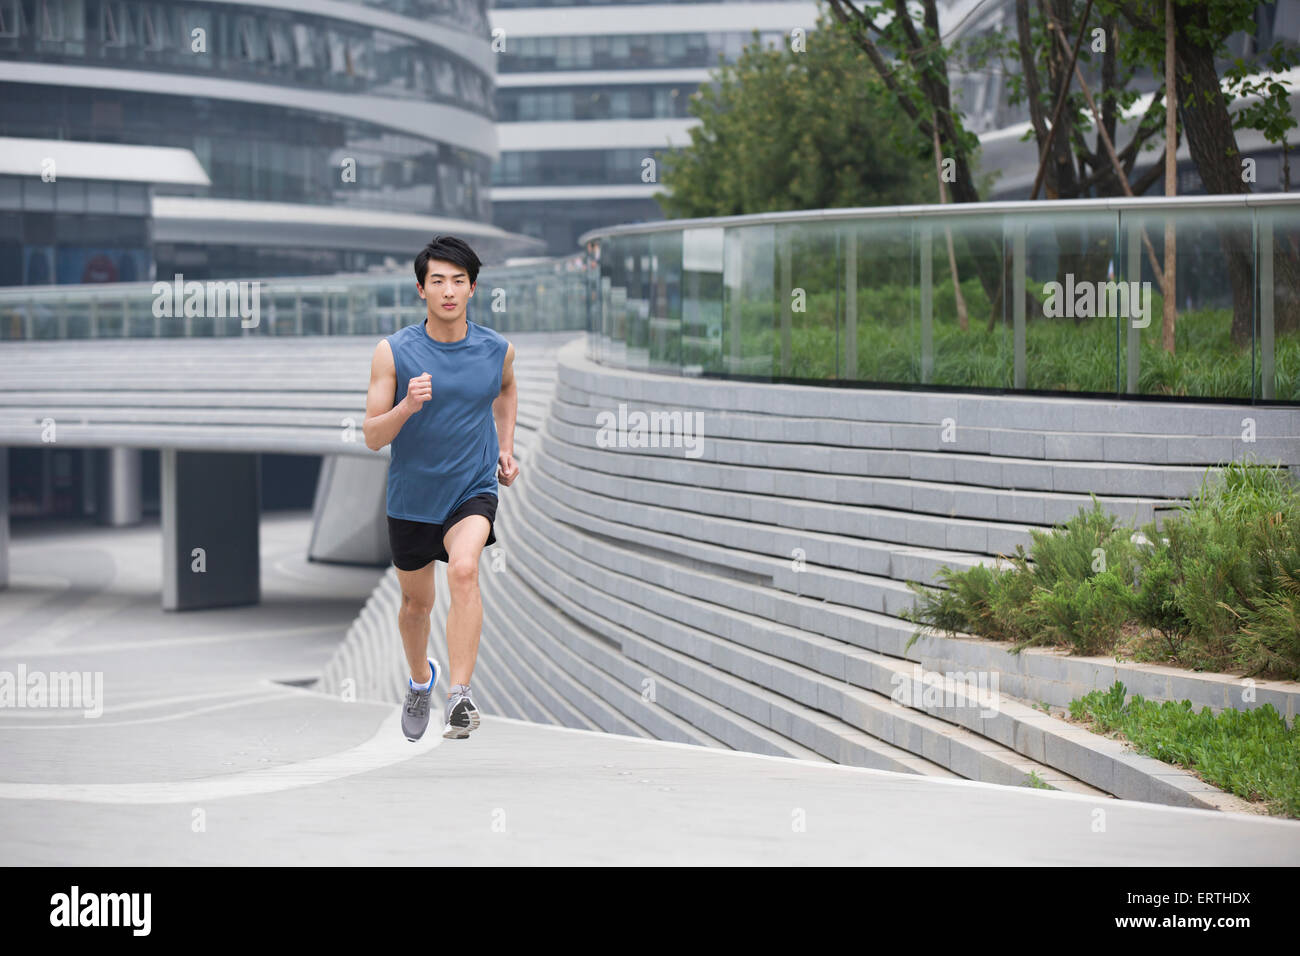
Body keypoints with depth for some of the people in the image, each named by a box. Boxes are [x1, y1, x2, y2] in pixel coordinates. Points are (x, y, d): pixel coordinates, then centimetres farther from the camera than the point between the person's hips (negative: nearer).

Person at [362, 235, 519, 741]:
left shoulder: (497, 350, -4)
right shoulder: (393, 351, -11)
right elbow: (372, 437, -11)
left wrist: (505, 447, 13)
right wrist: (407, 406, -29)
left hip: (474, 489, -1)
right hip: (411, 495, 1)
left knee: (463, 569, -29)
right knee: (416, 603, 16)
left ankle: (460, 695, -32)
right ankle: (420, 679, 48)